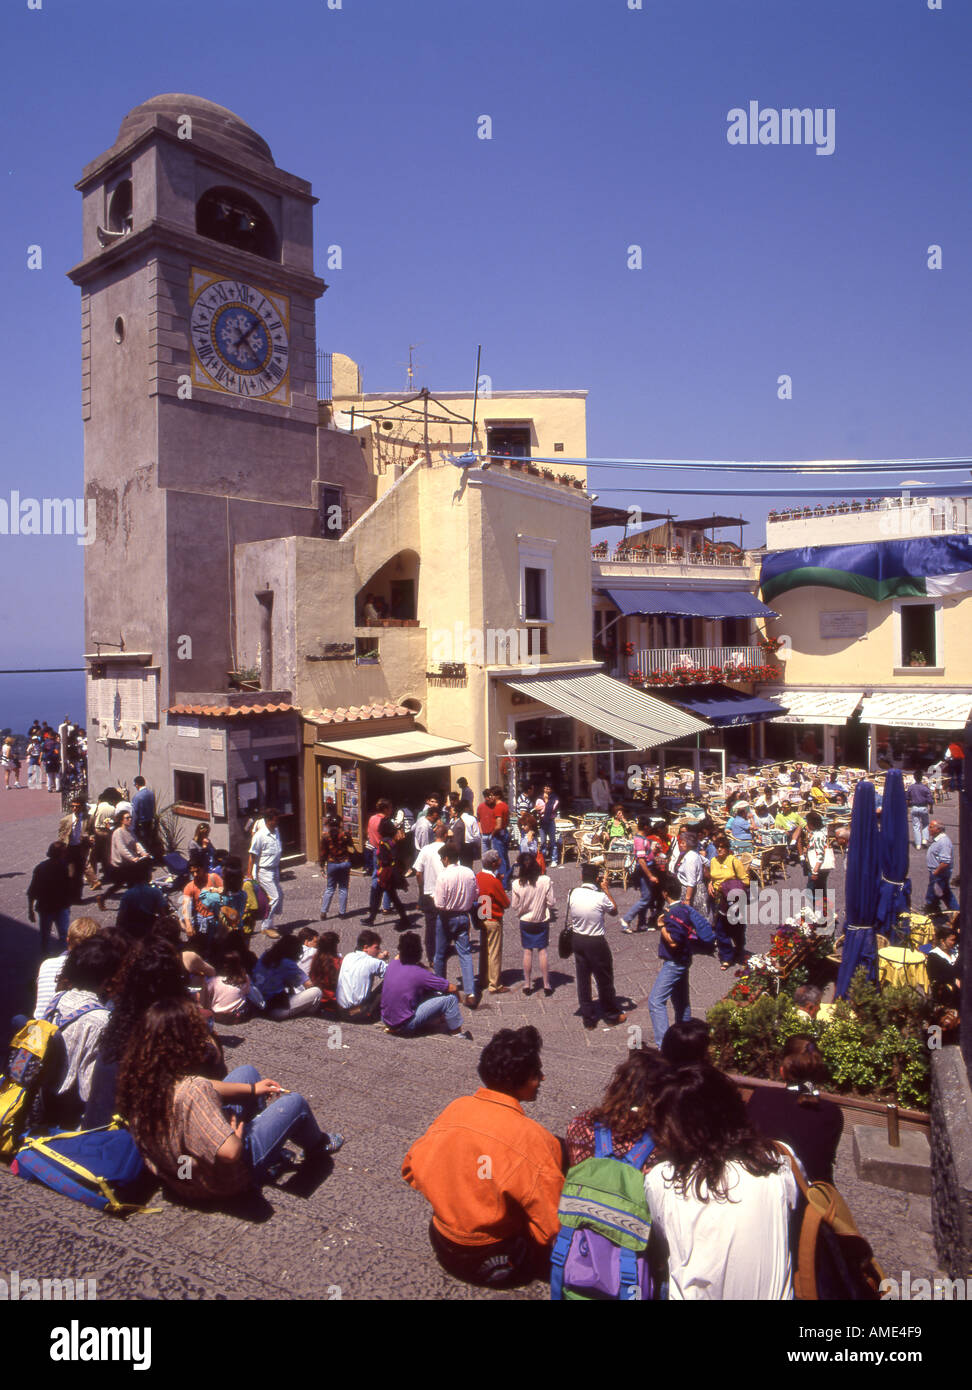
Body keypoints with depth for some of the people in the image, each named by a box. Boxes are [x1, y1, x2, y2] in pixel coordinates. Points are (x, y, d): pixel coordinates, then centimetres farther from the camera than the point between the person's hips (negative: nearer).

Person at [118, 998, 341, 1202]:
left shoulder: (141, 1077, -14)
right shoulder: (191, 1091, -40)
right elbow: (230, 1152, -41)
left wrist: (251, 1089, 9)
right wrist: (237, 1135, -18)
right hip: (221, 1183, -8)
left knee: (247, 1073, 17)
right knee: (295, 1102, 5)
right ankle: (317, 1146, 38)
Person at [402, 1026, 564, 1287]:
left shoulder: (455, 1109, -14)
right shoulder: (533, 1140, -30)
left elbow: (413, 1168, -1)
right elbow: (552, 1228, -25)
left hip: (443, 1247, 4)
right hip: (495, 1264, -4)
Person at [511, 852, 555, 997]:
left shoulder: (517, 884, -17)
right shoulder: (545, 881, -18)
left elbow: (515, 906, -7)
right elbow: (551, 903, -11)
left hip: (525, 921, 0)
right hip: (542, 921, 0)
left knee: (527, 951, 12)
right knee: (542, 951, 11)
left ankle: (527, 984, 19)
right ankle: (546, 985, 16)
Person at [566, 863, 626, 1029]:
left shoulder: (572, 893, -11)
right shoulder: (601, 897, -22)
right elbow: (614, 911, -2)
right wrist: (606, 889, -2)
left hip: (577, 939, 4)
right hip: (596, 943, -4)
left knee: (583, 979, 15)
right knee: (604, 979, 15)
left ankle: (588, 1018, 26)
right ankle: (612, 1015, 32)